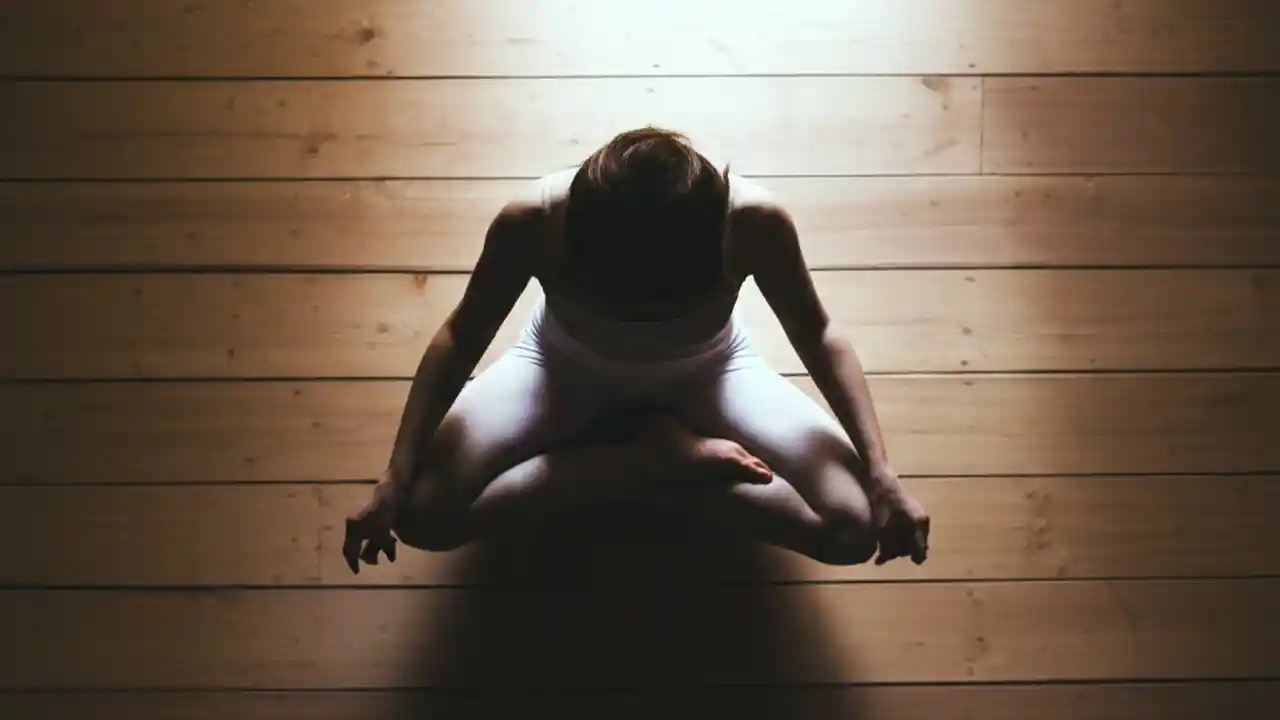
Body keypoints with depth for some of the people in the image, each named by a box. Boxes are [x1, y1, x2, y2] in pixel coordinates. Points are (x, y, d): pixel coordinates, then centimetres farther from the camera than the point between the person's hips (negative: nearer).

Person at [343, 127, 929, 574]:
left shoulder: (754, 219, -37)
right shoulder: (532, 219, -37)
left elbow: (817, 337, -19)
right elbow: (461, 338, -19)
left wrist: (881, 474, -24)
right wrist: (394, 479, -22)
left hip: (706, 370, 0)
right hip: (564, 365, 1)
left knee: (855, 527, -17)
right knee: (423, 513, -20)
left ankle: (655, 459, -3)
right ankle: (656, 457, -7)